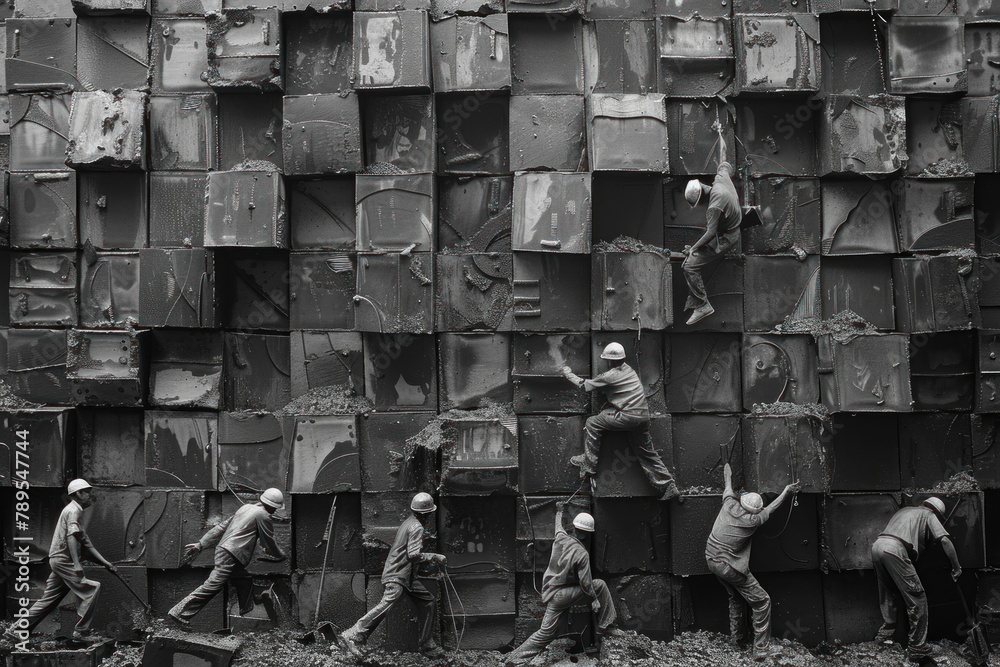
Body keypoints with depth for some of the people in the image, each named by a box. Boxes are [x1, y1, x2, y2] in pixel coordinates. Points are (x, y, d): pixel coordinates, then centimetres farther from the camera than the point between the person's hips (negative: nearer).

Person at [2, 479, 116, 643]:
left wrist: (105, 562, 16)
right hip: (64, 559, -10)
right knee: (91, 589, -11)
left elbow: (86, 543, 21)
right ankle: (81, 631, -10)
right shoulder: (73, 510, -8)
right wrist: (77, 564, -31)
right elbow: (71, 536, -22)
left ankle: (16, 630, 13)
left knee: (48, 600, 10)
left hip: (58, 560, 10)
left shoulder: (76, 511, 22)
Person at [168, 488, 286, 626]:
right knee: (213, 585, -14)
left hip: (223, 548, 10)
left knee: (245, 582, 18)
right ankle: (179, 613, -18)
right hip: (231, 556, -10)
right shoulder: (263, 516, -5)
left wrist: (201, 544, 19)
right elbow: (269, 541, 4)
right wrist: (280, 556, 24)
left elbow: (221, 527, 19)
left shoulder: (246, 507, 20)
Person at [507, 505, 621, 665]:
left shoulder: (560, 537, -2)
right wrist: (594, 599, 1)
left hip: (549, 590, 7)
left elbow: (558, 526, 22)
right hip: (560, 595, -7)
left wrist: (559, 512, 43)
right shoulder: (582, 554, -18)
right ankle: (606, 626, 10)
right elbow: (585, 581, -14)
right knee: (600, 586, 1)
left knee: (546, 632, 9)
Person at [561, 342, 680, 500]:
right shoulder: (628, 369, 16)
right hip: (643, 416, 8)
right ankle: (668, 486, 9)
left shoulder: (609, 376, -7)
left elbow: (585, 385, 2)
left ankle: (588, 464, 5)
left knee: (592, 423, 3)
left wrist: (569, 374, 16)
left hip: (628, 416, -8)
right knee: (647, 453, 13)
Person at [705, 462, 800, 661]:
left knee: (734, 595, 30)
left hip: (712, 560, 7)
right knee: (761, 601, 2)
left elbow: (728, 490, 15)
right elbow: (771, 508, -2)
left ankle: (736, 635, 40)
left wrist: (728, 477, 35)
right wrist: (787, 491, 13)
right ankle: (761, 650, 1)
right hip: (729, 566, -7)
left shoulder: (729, 505, -9)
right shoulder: (752, 520, -19)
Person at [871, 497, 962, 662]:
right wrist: (956, 567, 10)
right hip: (894, 549, -7)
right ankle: (917, 648, 0)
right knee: (917, 599, 1)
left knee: (887, 592, 27)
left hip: (877, 545, 7)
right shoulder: (929, 515, 18)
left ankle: (885, 633, 31)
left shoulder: (904, 511, 35)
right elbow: (944, 540, 5)